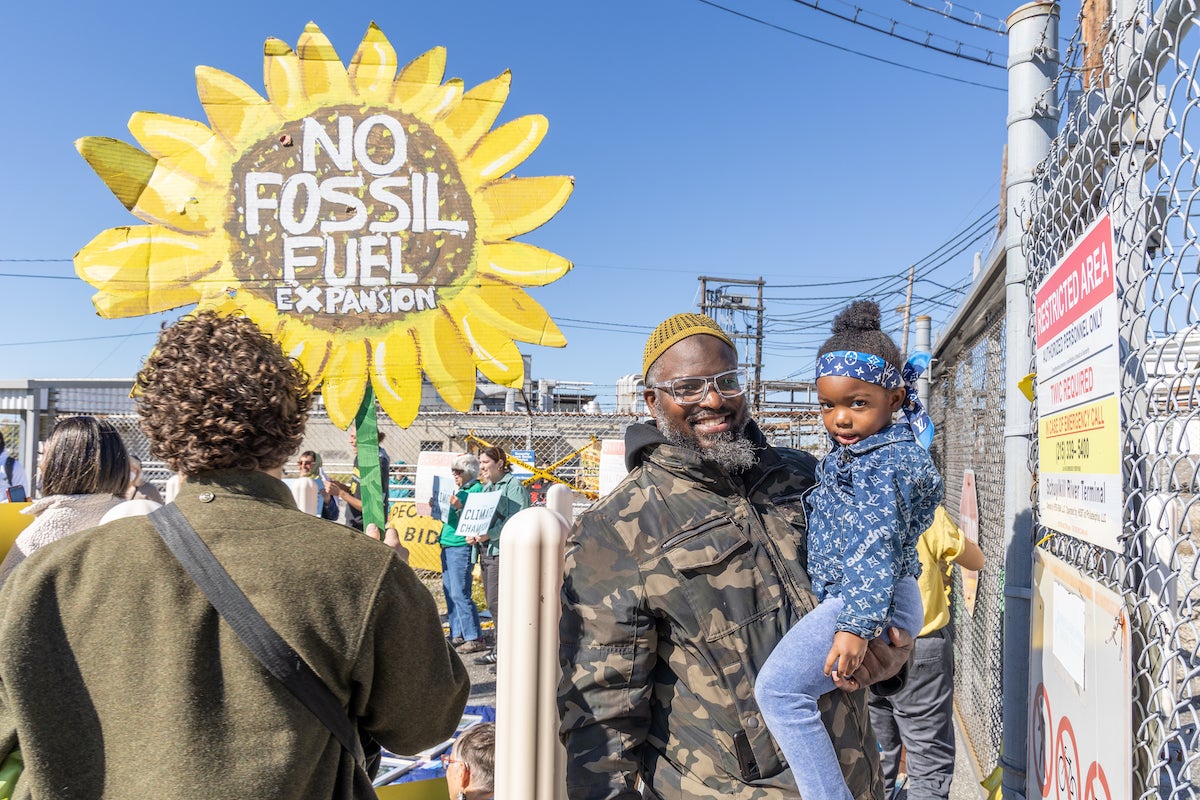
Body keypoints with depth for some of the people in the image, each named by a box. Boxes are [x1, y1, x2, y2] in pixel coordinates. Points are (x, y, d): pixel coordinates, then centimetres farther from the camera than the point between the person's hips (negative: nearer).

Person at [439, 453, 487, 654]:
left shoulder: (477, 489, -8)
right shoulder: (458, 490, 18)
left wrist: (460, 507, -29)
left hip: (462, 546, -9)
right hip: (447, 546, 9)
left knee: (460, 594, -9)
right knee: (449, 592, 12)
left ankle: (474, 639, -2)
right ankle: (457, 635, 21)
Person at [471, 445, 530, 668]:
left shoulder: (514, 486, -8)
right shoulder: (487, 487, 20)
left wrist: (490, 534, -23)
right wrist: (473, 534, 5)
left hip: (502, 550, -9)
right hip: (485, 550, 9)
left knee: (496, 601, -9)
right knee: (493, 601, 11)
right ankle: (498, 645, 19)